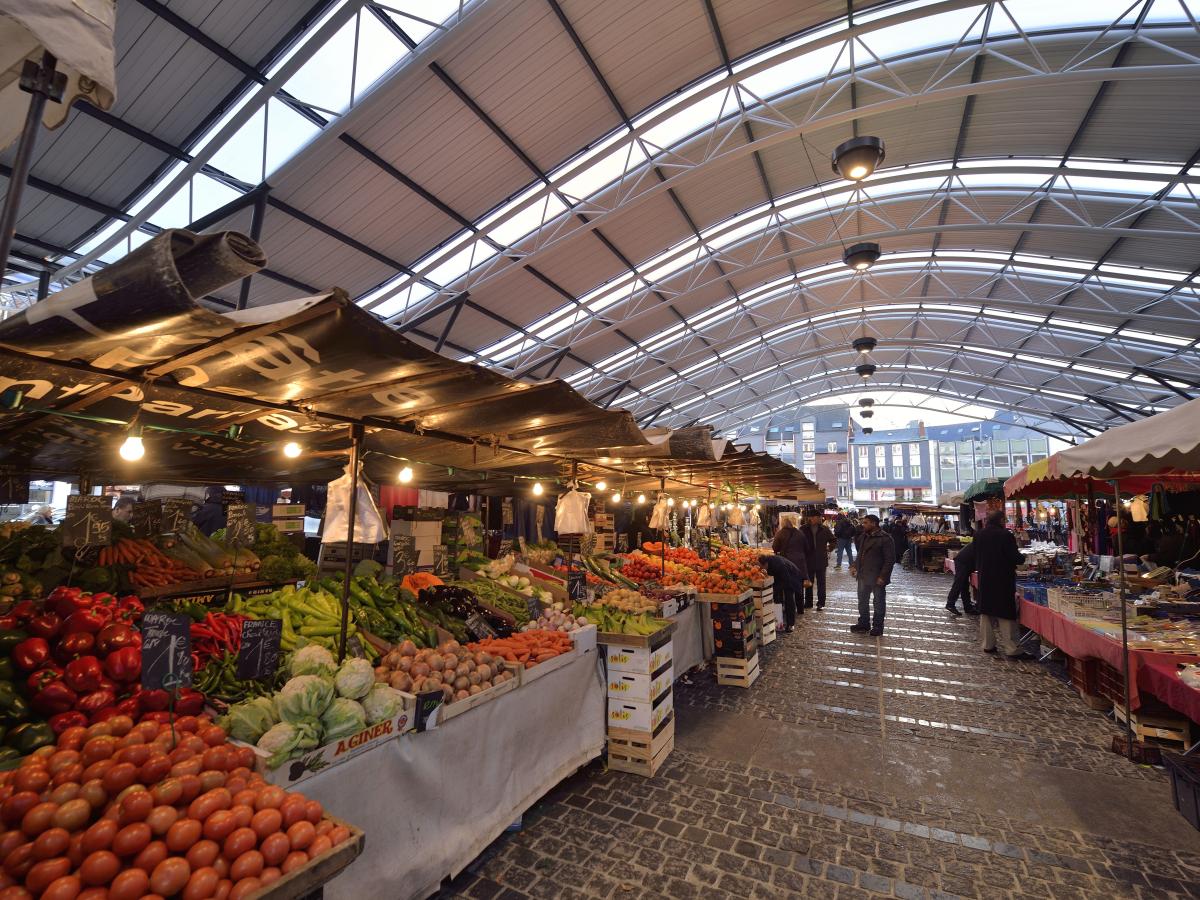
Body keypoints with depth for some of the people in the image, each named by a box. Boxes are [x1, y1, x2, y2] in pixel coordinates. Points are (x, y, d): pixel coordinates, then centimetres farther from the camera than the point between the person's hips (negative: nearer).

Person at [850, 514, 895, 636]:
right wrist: (855, 566, 7)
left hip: (877, 577, -7)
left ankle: (877, 626, 22)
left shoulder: (885, 539, -17)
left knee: (879, 602, 9)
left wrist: (882, 576, -21)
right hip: (863, 575, 8)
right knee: (862, 601, 16)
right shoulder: (863, 536, 8)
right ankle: (864, 623, 30)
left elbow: (890, 560, -18)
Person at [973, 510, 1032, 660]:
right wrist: (1022, 558, 6)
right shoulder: (1005, 535, -15)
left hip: (984, 579, 6)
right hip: (1002, 580, -6)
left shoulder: (979, 535, 4)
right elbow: (1015, 557, -14)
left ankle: (988, 645, 19)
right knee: (1006, 614, -2)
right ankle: (1011, 649, 0)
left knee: (986, 612, 12)